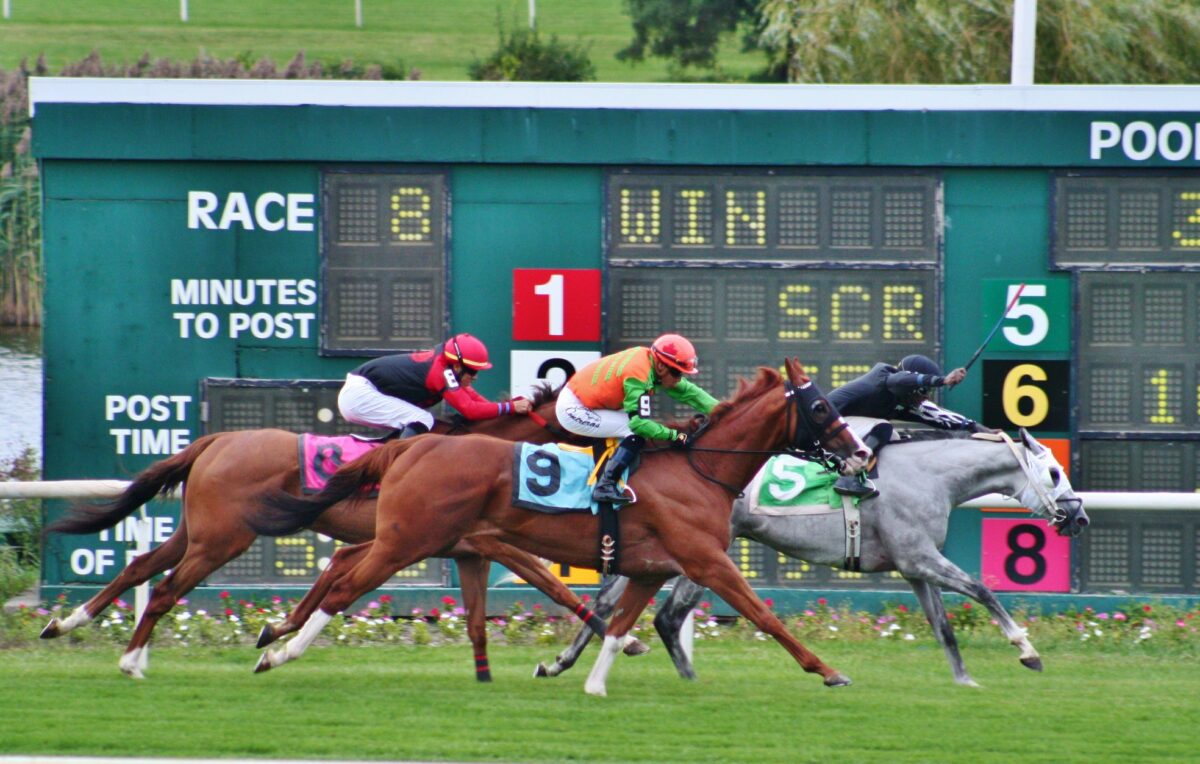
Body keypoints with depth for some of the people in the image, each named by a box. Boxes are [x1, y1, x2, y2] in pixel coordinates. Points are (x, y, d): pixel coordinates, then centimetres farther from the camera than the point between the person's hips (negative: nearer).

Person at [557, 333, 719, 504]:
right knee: (637, 432, -17)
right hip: (572, 410, -10)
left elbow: (687, 391, 6)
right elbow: (639, 422, -28)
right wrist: (674, 436, -21)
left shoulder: (647, 358, 0)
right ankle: (605, 486, -17)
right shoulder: (638, 376, -27)